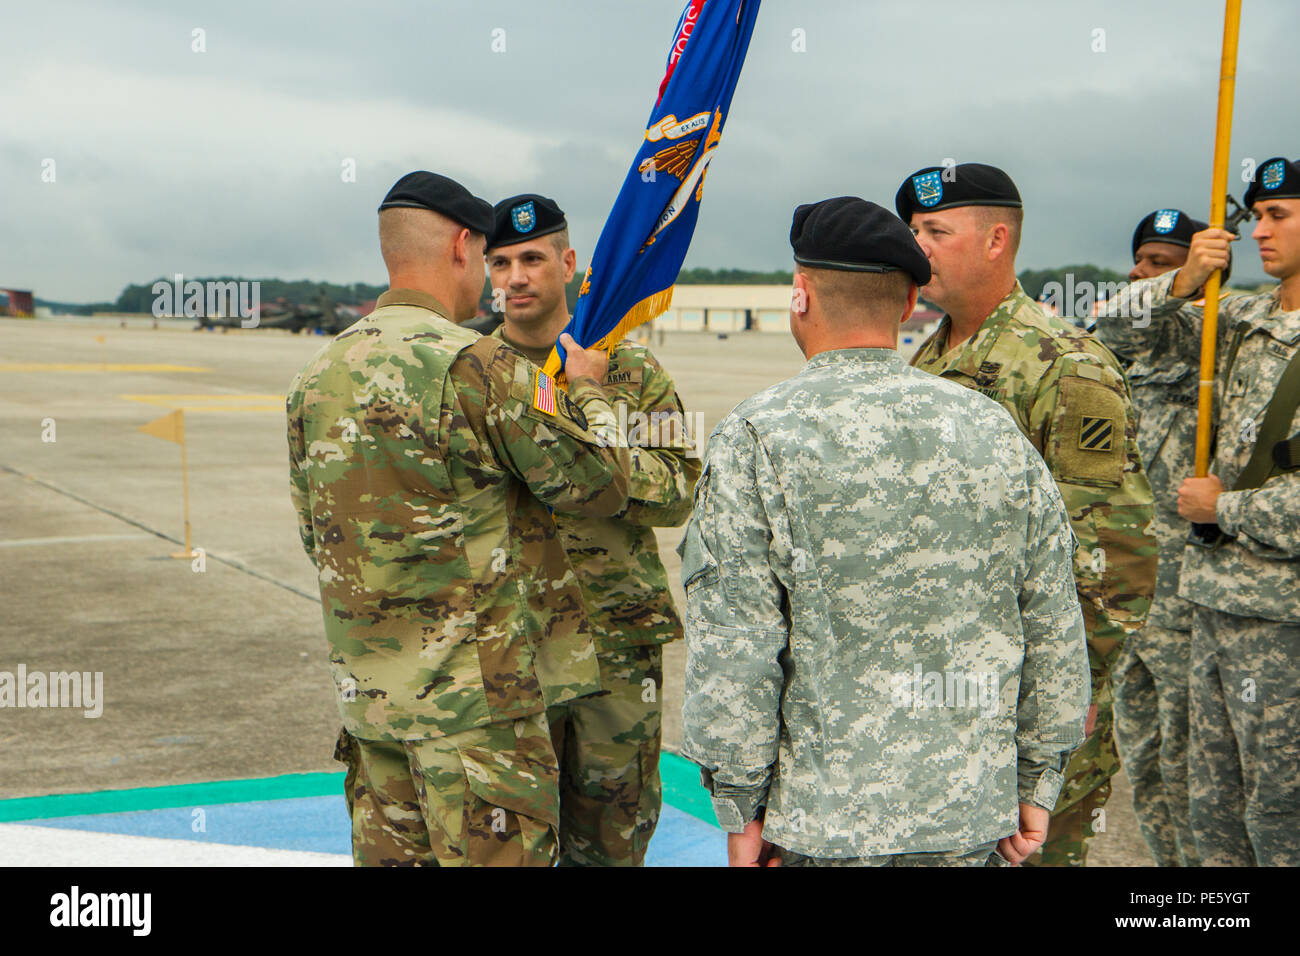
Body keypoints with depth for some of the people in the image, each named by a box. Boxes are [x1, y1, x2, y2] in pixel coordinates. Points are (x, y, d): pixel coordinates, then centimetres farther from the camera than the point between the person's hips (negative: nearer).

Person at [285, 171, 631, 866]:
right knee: (497, 854, 1)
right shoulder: (476, 365, -16)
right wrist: (586, 390, 9)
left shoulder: (317, 375, 8)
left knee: (391, 853, 16)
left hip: (365, 684, 8)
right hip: (475, 693, -7)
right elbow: (601, 486, -8)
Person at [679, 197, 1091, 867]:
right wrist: (1035, 783, 14)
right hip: (972, 819, 4)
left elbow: (731, 649, -12)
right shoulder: (995, 430, 3)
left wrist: (742, 810, -4)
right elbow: (1053, 629, 6)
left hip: (825, 819, -3)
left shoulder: (755, 440, -9)